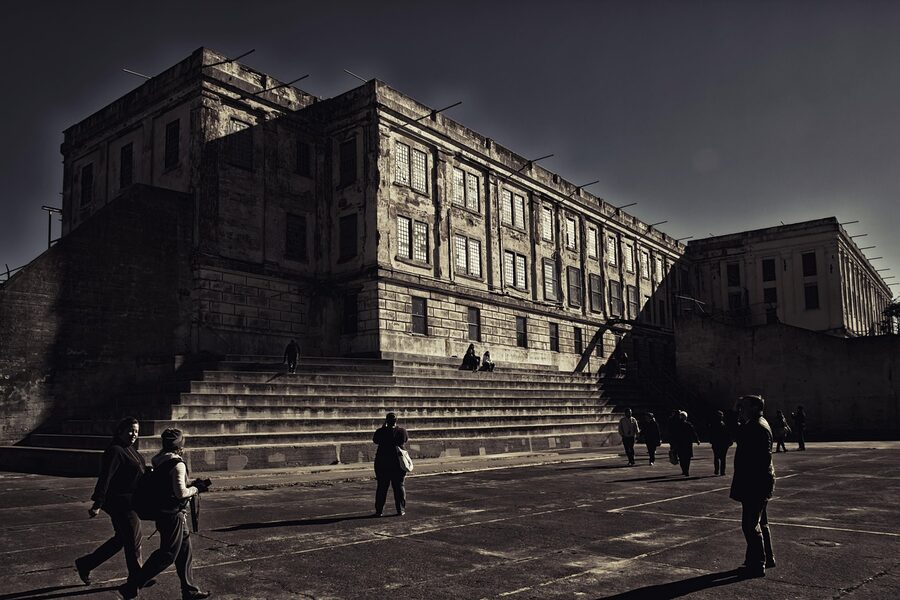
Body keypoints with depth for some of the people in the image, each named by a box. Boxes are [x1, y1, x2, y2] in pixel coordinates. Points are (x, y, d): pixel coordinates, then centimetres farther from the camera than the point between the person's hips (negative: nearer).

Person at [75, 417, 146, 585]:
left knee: (120, 539, 18)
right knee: (132, 541, 3)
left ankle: (85, 564, 29)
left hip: (130, 501, 10)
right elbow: (104, 478, -24)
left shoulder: (129, 449, 10)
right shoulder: (115, 451, -20)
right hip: (121, 504, -10)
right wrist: (97, 504, -26)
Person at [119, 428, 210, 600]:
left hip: (163, 513, 10)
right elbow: (181, 492, -24)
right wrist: (196, 489, -7)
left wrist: (193, 485, 12)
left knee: (185, 553, 15)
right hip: (174, 515, -10)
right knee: (166, 555, 0)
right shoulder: (178, 464, -19)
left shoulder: (160, 462, 9)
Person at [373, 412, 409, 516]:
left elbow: (375, 440, 10)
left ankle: (379, 510, 9)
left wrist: (383, 426, 10)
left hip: (382, 462, -1)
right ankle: (400, 510, 8)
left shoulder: (381, 431, -9)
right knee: (399, 486, 9)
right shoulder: (401, 431, -5)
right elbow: (406, 440, 16)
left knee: (382, 487, 7)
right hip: (398, 462, 1)